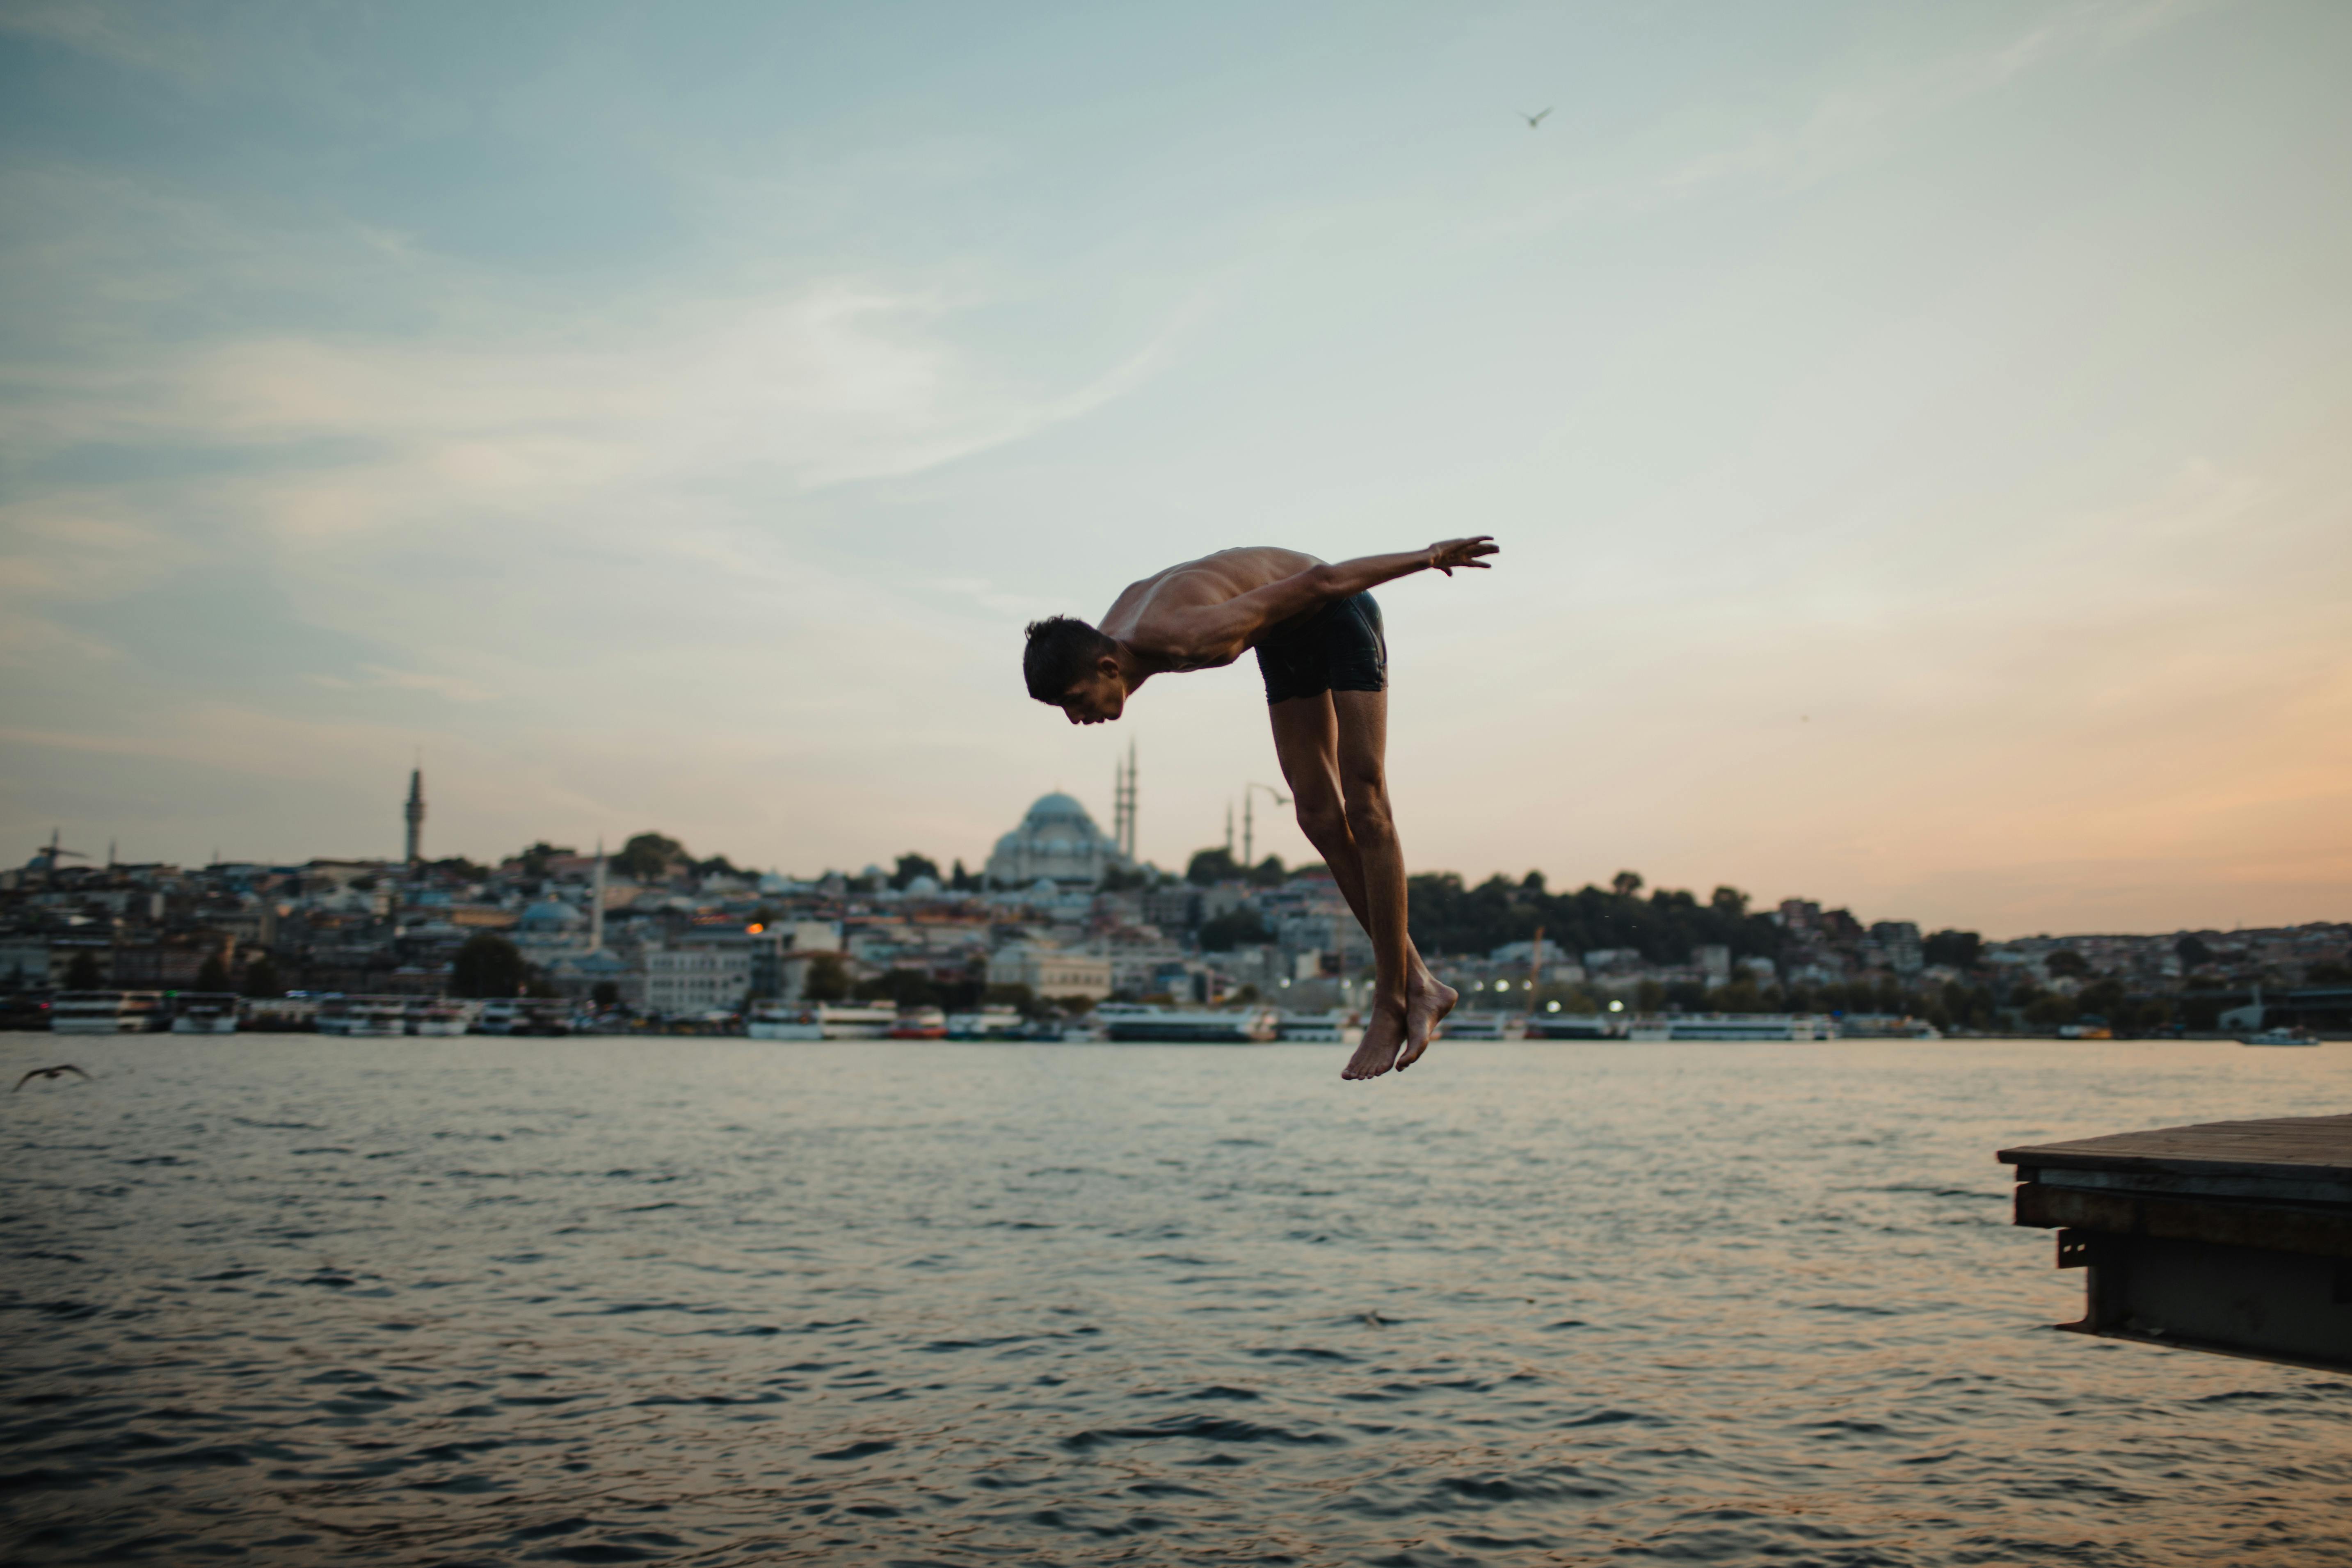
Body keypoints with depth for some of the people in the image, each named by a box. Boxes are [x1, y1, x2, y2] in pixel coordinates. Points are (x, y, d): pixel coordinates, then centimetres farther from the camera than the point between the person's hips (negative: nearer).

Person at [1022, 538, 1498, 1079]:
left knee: (1365, 806, -10)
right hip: (1286, 642, 8)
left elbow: (1317, 583, -32)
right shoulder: (1104, 642, -14)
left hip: (1338, 613, -8)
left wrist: (1429, 557, -21)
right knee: (1319, 817, 0)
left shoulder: (1189, 639, -40)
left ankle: (1391, 1003, -7)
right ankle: (1420, 986, 5)